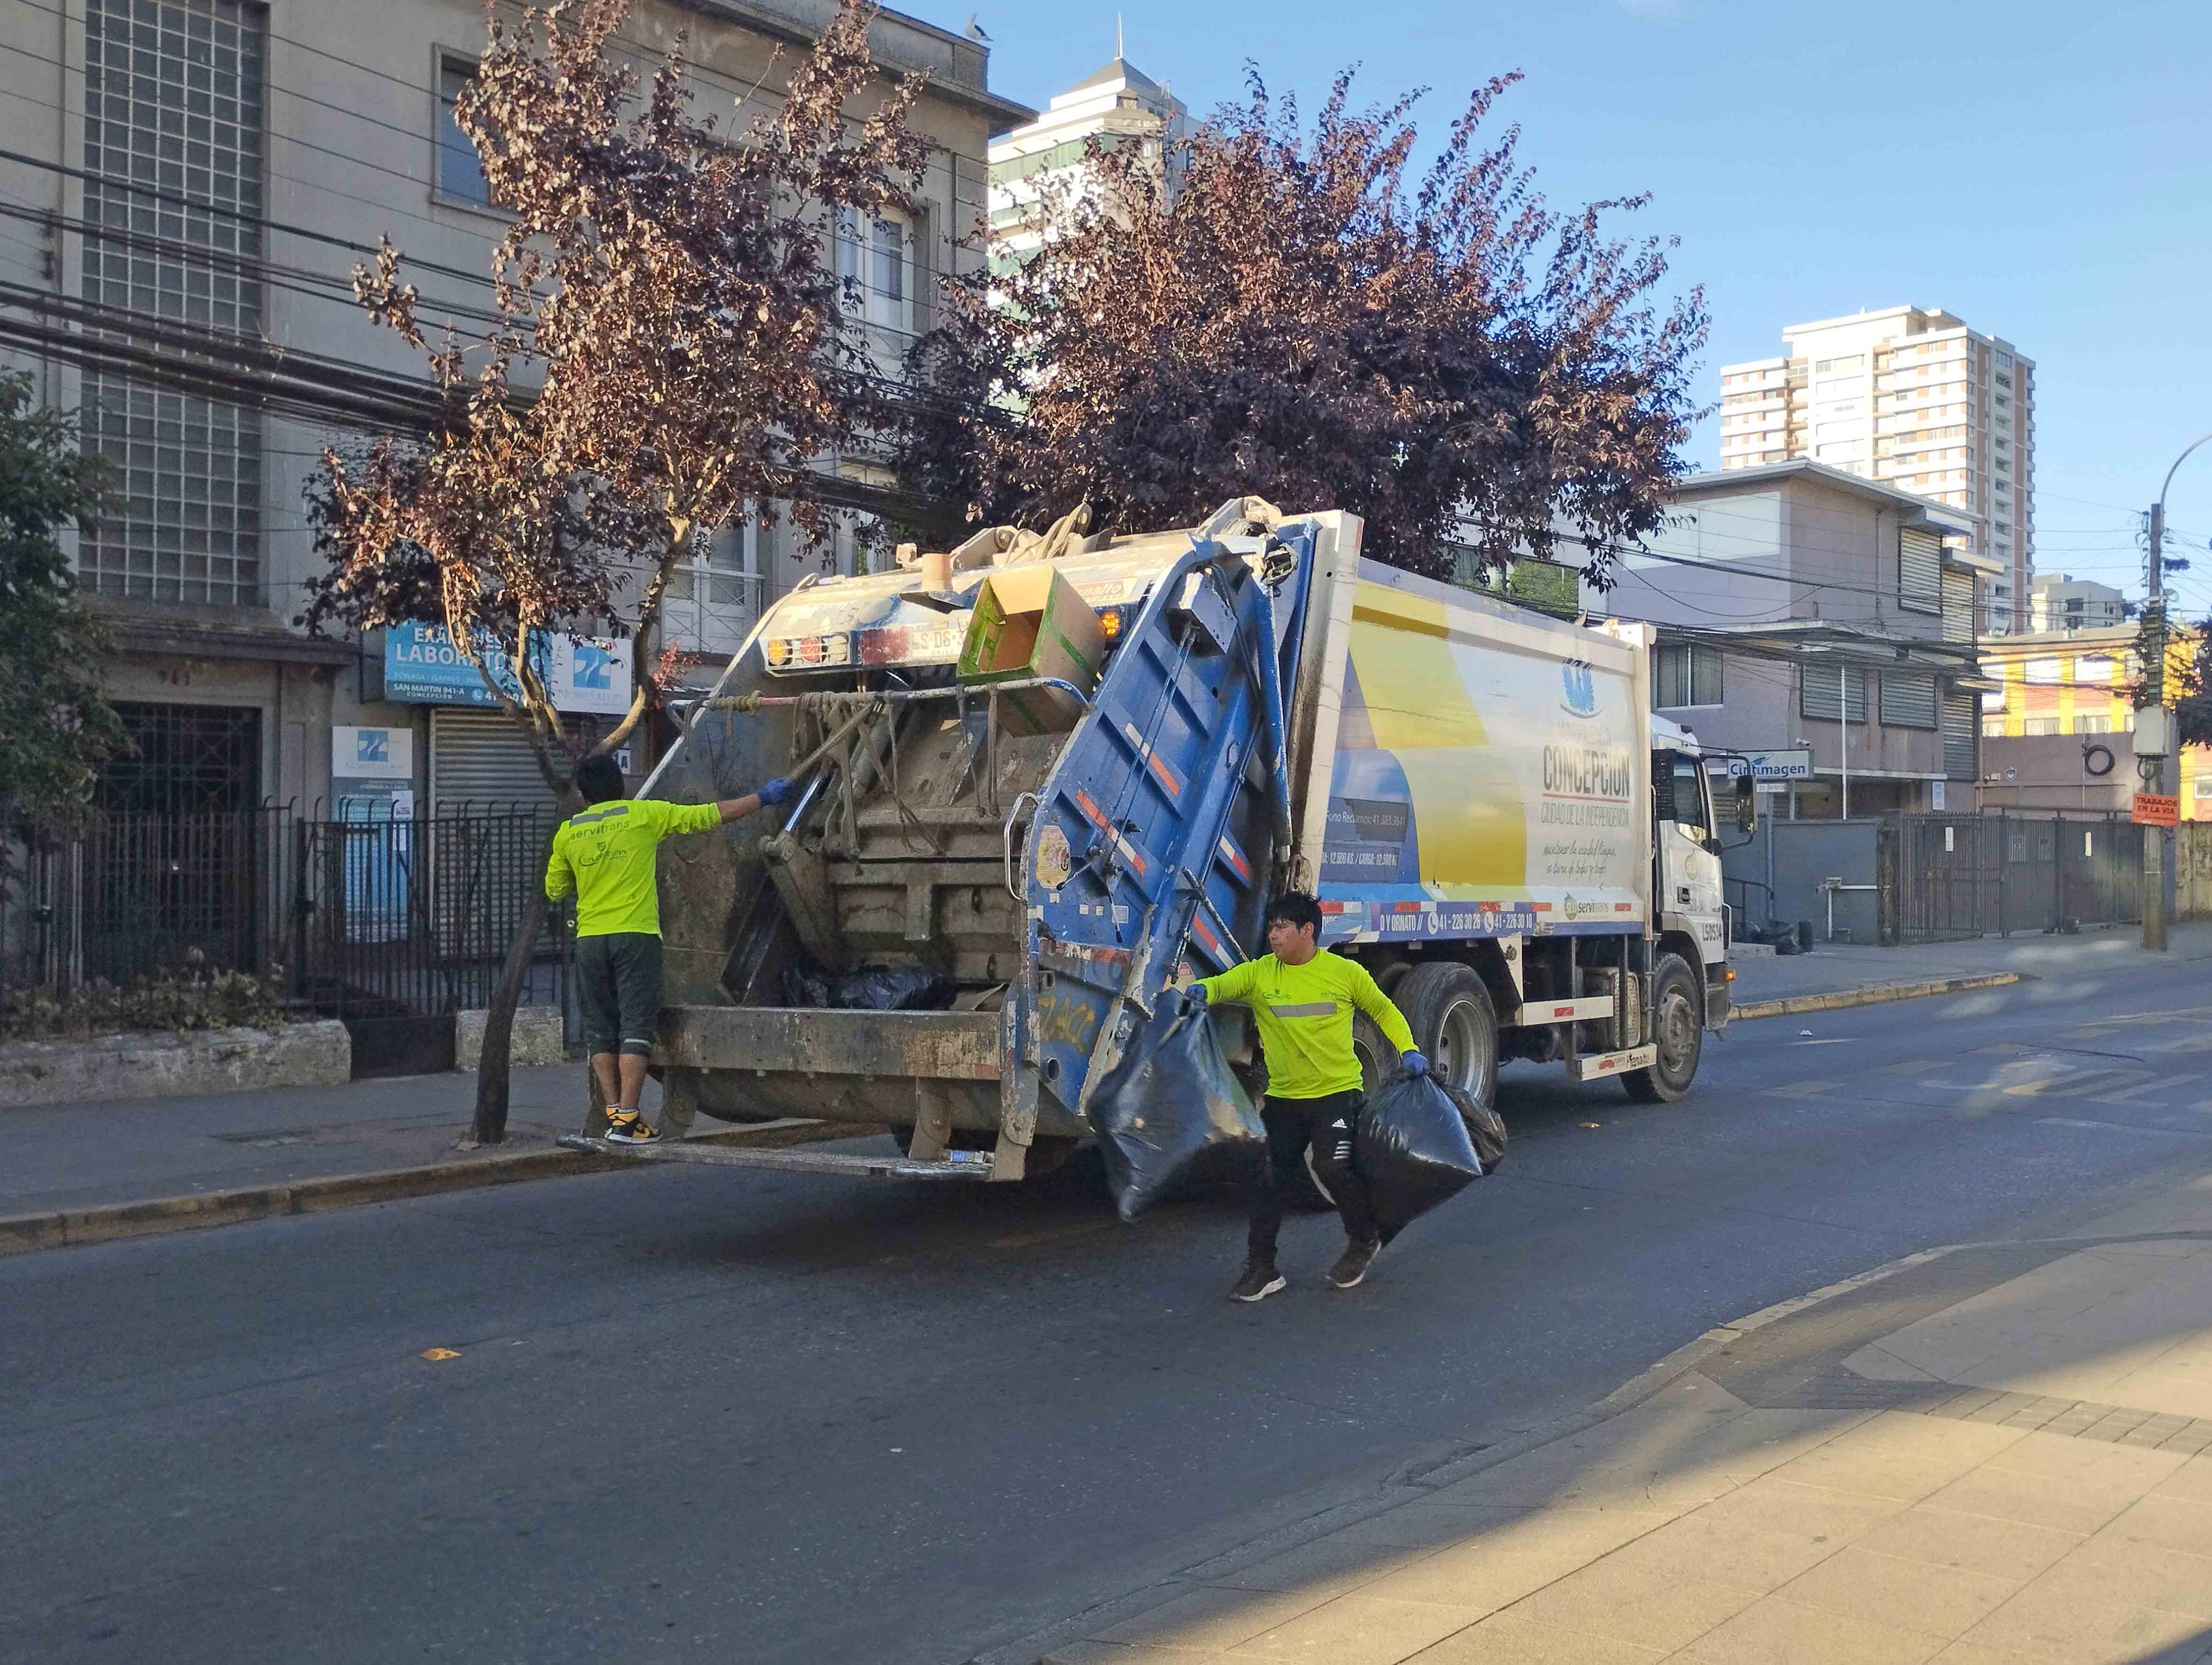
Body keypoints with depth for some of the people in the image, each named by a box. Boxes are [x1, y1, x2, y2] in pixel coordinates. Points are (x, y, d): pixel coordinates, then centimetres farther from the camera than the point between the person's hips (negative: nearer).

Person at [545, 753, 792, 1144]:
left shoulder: (568, 832, 10)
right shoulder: (644, 814, 1)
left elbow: (554, 890, 19)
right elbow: (710, 815, 4)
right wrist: (763, 798, 13)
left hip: (590, 940, 3)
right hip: (636, 936, -3)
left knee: (601, 1030, 11)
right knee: (636, 1027, -2)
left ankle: (614, 1113, 7)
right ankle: (628, 1120, -7)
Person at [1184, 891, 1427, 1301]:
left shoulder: (1346, 972, -4)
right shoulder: (1258, 973, -2)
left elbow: (1384, 1010, 10)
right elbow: (1225, 984, -19)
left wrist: (1407, 1050, -3)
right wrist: (1201, 990, -42)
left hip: (1338, 1091, -3)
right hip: (1283, 1097, 3)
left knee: (1333, 1168, -15)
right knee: (1267, 1178, 0)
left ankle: (1364, 1240, 14)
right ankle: (1261, 1269, 14)